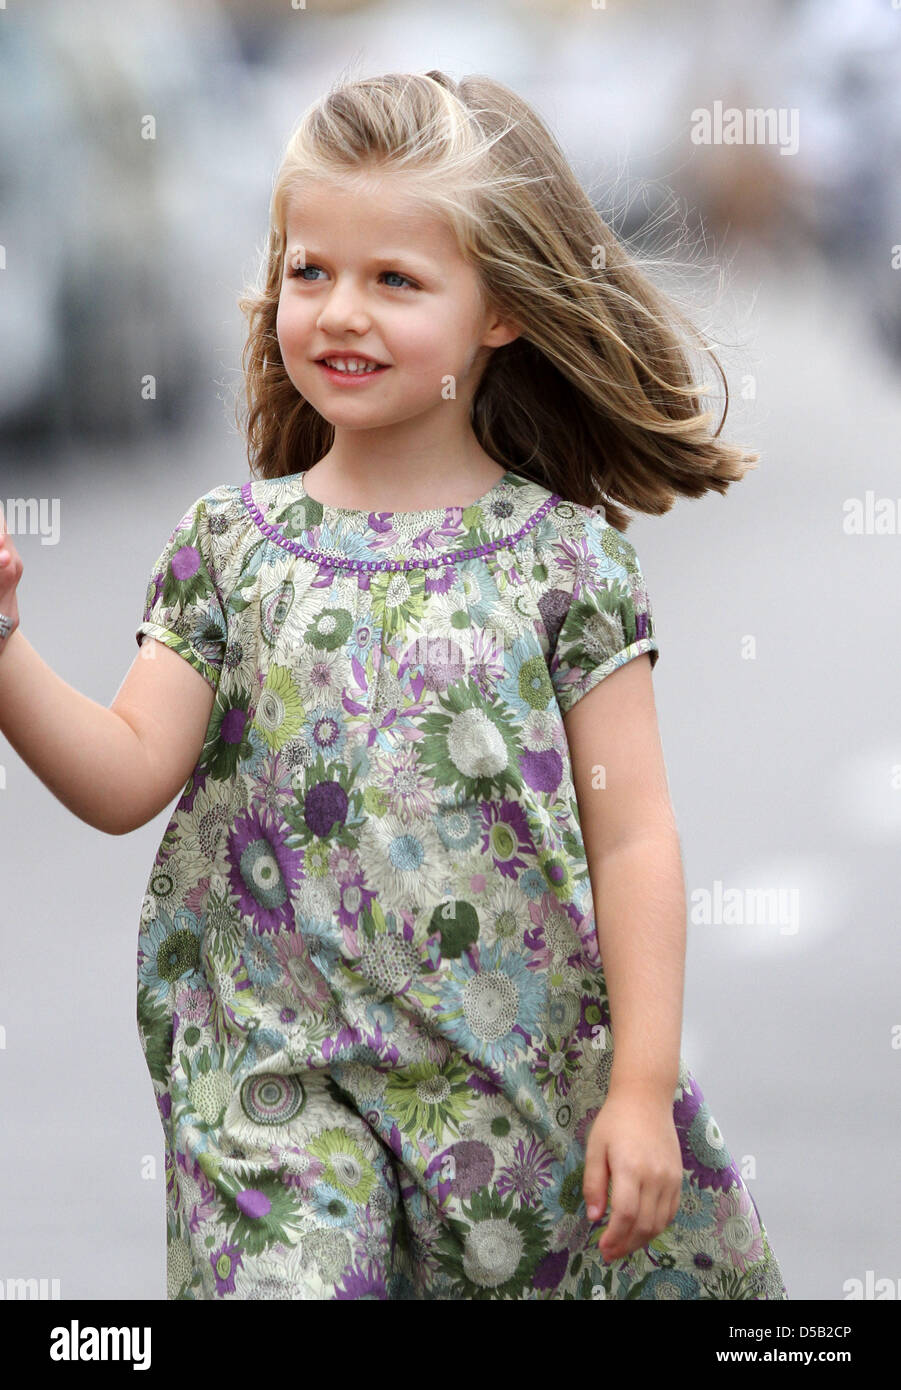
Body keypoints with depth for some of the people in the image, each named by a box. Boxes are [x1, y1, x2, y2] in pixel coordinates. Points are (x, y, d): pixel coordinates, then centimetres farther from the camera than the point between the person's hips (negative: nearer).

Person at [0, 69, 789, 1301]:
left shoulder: (564, 555, -3)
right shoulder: (230, 543, 3)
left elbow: (632, 841, -3)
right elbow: (126, 778, -2)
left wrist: (643, 1091, -6)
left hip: (525, 1077, 0)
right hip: (282, 1087, 1)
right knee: (292, 1274, -13)